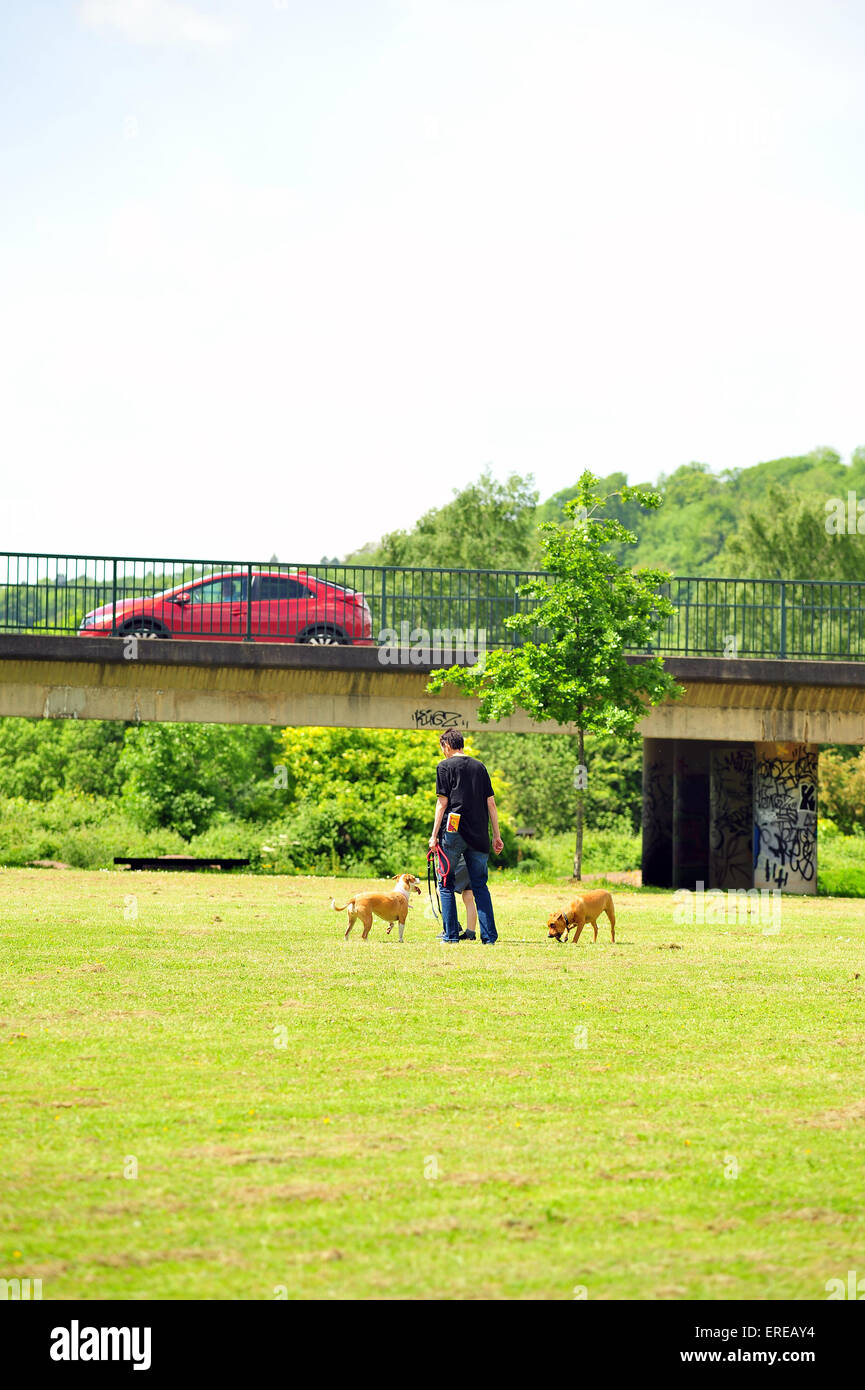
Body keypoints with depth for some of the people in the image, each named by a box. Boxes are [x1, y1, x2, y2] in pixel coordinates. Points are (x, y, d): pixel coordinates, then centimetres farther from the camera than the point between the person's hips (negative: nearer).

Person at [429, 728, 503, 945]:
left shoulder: (445, 766, 0)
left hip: (453, 831, -4)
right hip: (478, 836, 4)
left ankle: (451, 935, 0)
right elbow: (491, 803, 12)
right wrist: (496, 836, 16)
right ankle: (489, 936, -1)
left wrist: (434, 835, -2)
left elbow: (442, 803, -4)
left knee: (446, 885, 5)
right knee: (480, 886, 7)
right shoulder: (480, 767, 13)